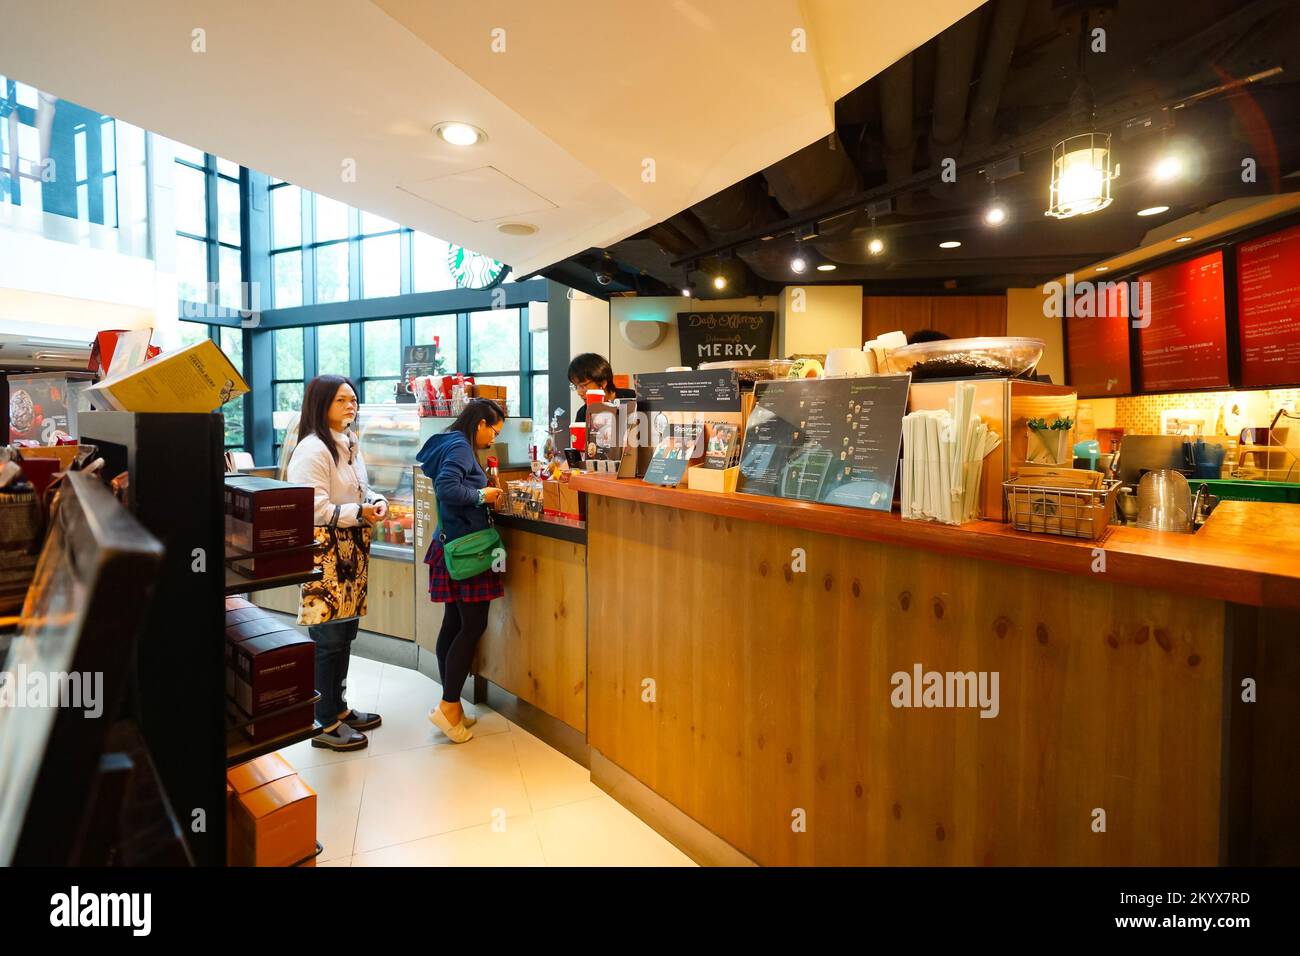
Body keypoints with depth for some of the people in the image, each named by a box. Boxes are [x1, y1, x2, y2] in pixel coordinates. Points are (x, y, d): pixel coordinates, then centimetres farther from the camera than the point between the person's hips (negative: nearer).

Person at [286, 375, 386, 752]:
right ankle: (326, 725, 14)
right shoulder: (313, 449, -15)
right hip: (323, 555, -9)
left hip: (352, 553, 9)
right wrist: (358, 513, -22)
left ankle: (339, 708, 32)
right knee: (328, 639, 0)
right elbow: (312, 509, -21)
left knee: (345, 633, 16)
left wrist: (378, 501, 4)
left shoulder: (349, 443, 13)